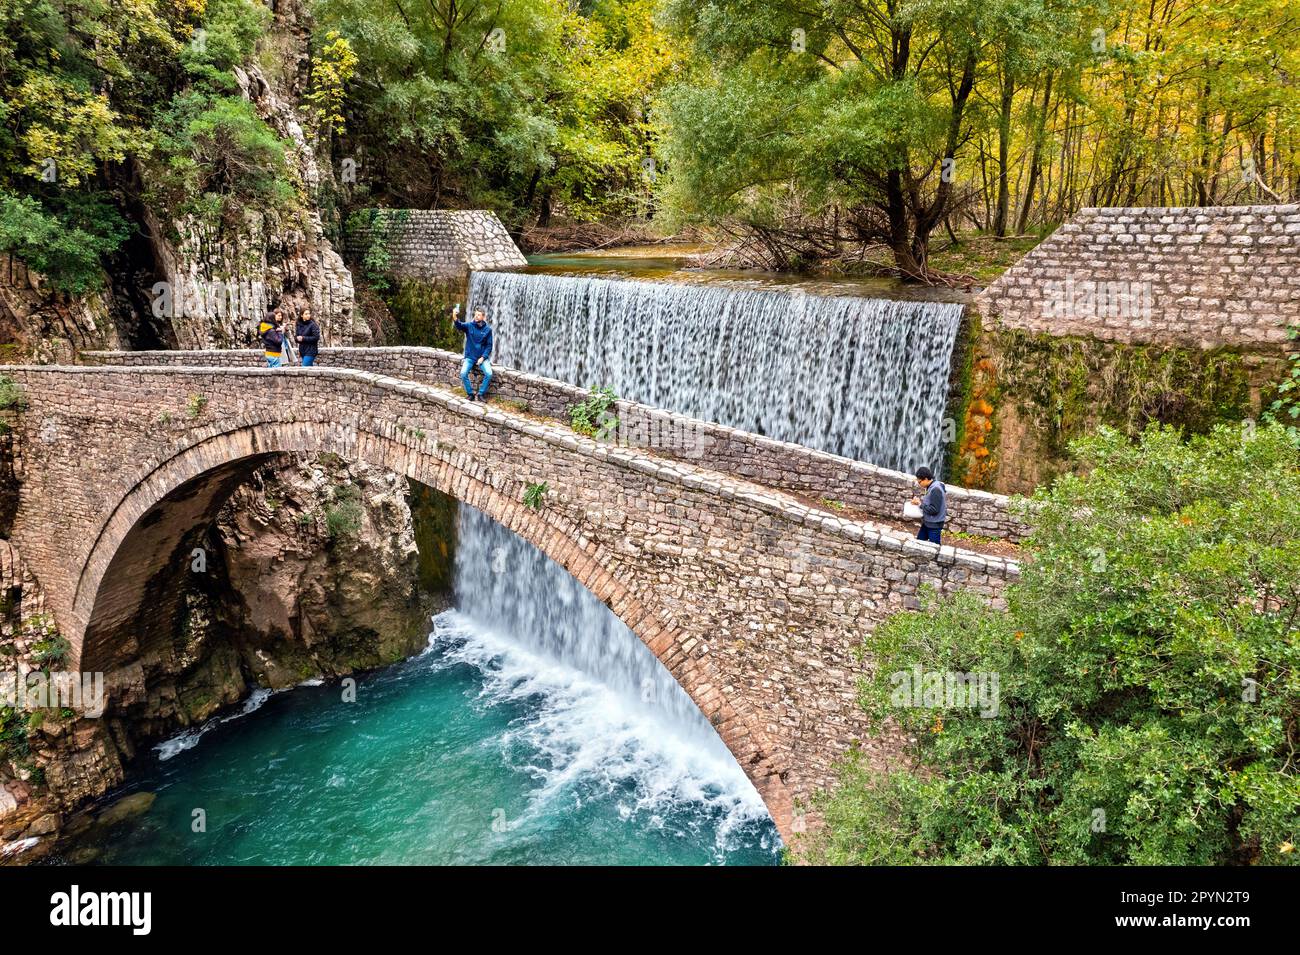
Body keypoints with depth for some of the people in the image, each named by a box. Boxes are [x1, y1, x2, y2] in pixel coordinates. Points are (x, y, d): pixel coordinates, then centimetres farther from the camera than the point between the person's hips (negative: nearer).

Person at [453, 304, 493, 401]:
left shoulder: (488, 329, -1)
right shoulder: (469, 325, -3)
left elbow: (489, 345, 1)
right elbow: (459, 326, -24)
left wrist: (483, 357, -12)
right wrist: (455, 318, -47)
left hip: (482, 357, 0)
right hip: (470, 357, 0)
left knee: (489, 374, -24)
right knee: (463, 373, -24)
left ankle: (481, 394, -5)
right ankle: (470, 393, -3)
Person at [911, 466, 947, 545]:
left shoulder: (935, 489, -24)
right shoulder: (931, 487, 6)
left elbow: (934, 509, -26)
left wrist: (920, 503, -18)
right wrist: (920, 501, 2)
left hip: (934, 525, -10)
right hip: (927, 523, 10)